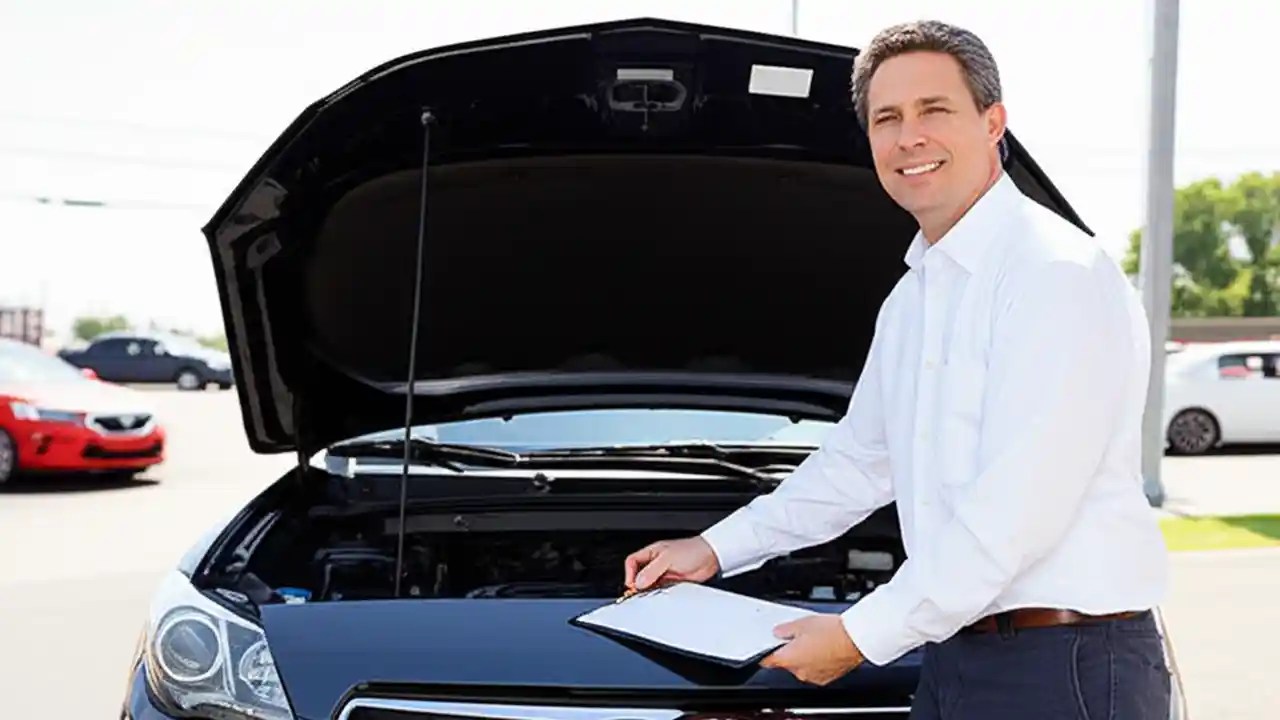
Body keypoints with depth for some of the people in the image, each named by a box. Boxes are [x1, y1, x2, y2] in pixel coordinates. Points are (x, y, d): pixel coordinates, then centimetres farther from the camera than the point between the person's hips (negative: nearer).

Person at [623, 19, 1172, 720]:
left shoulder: (1059, 274, -15)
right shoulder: (911, 298, 14)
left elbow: (1019, 510, -21)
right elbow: (861, 460, 25)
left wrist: (861, 635, -17)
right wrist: (715, 549, 22)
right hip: (953, 657, 8)